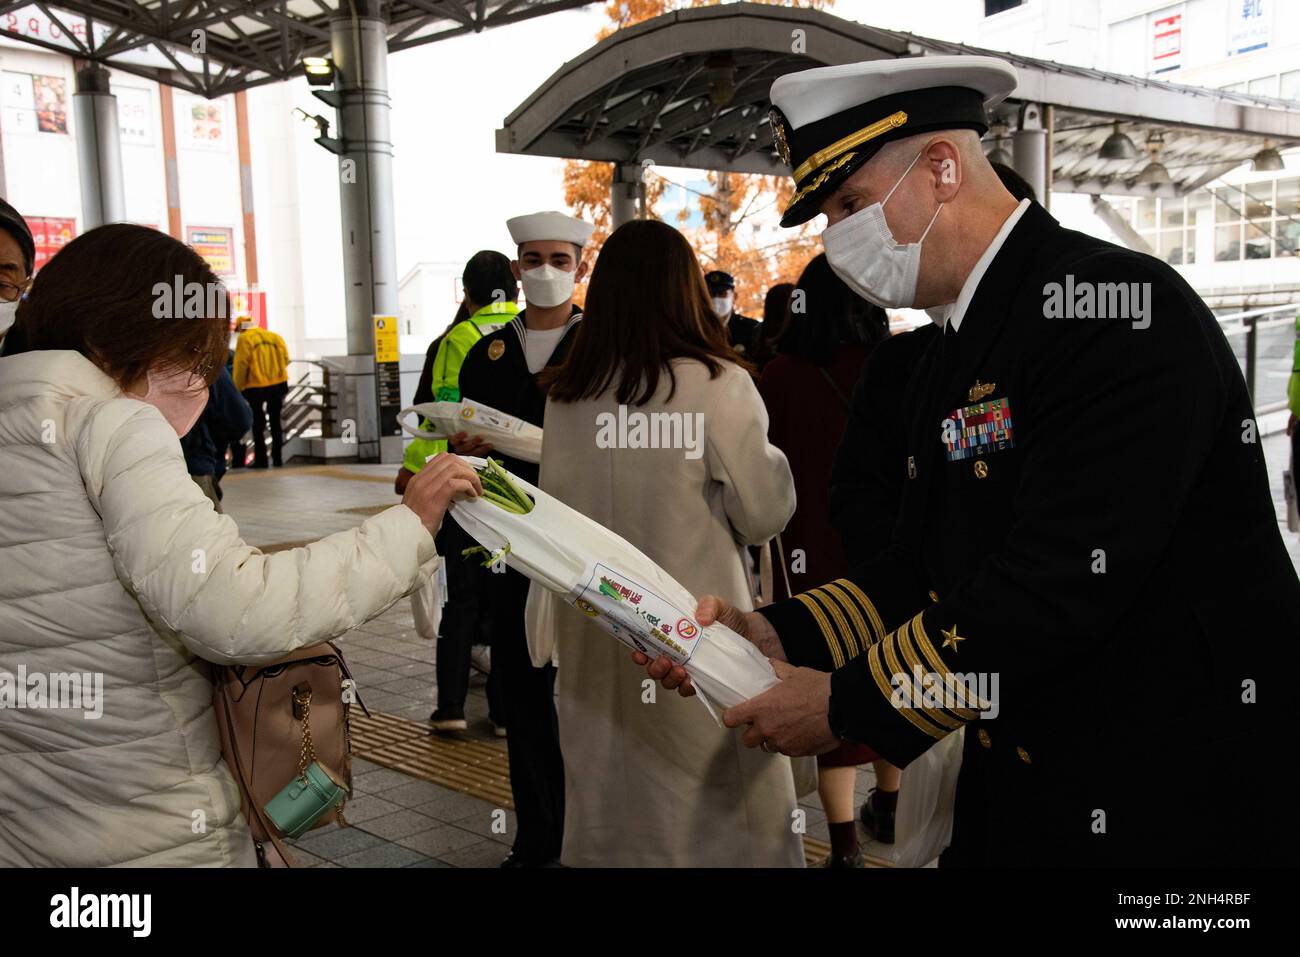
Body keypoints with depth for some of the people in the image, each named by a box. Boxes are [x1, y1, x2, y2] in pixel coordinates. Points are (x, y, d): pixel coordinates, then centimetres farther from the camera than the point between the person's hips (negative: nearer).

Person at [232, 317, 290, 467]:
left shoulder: (244, 339, -6)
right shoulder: (275, 337, 6)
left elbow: (241, 366, -8)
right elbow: (285, 359, 4)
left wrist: (238, 388, 0)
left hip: (256, 387, -4)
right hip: (278, 385, 4)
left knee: (258, 424, 7)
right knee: (275, 422, 15)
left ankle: (261, 460, 6)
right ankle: (277, 459, 17)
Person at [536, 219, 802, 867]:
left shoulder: (565, 395, 0)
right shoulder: (715, 385, -14)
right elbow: (763, 515, -7)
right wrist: (764, 449, 8)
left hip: (594, 634, 5)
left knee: (609, 804, 17)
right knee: (725, 818, 9)